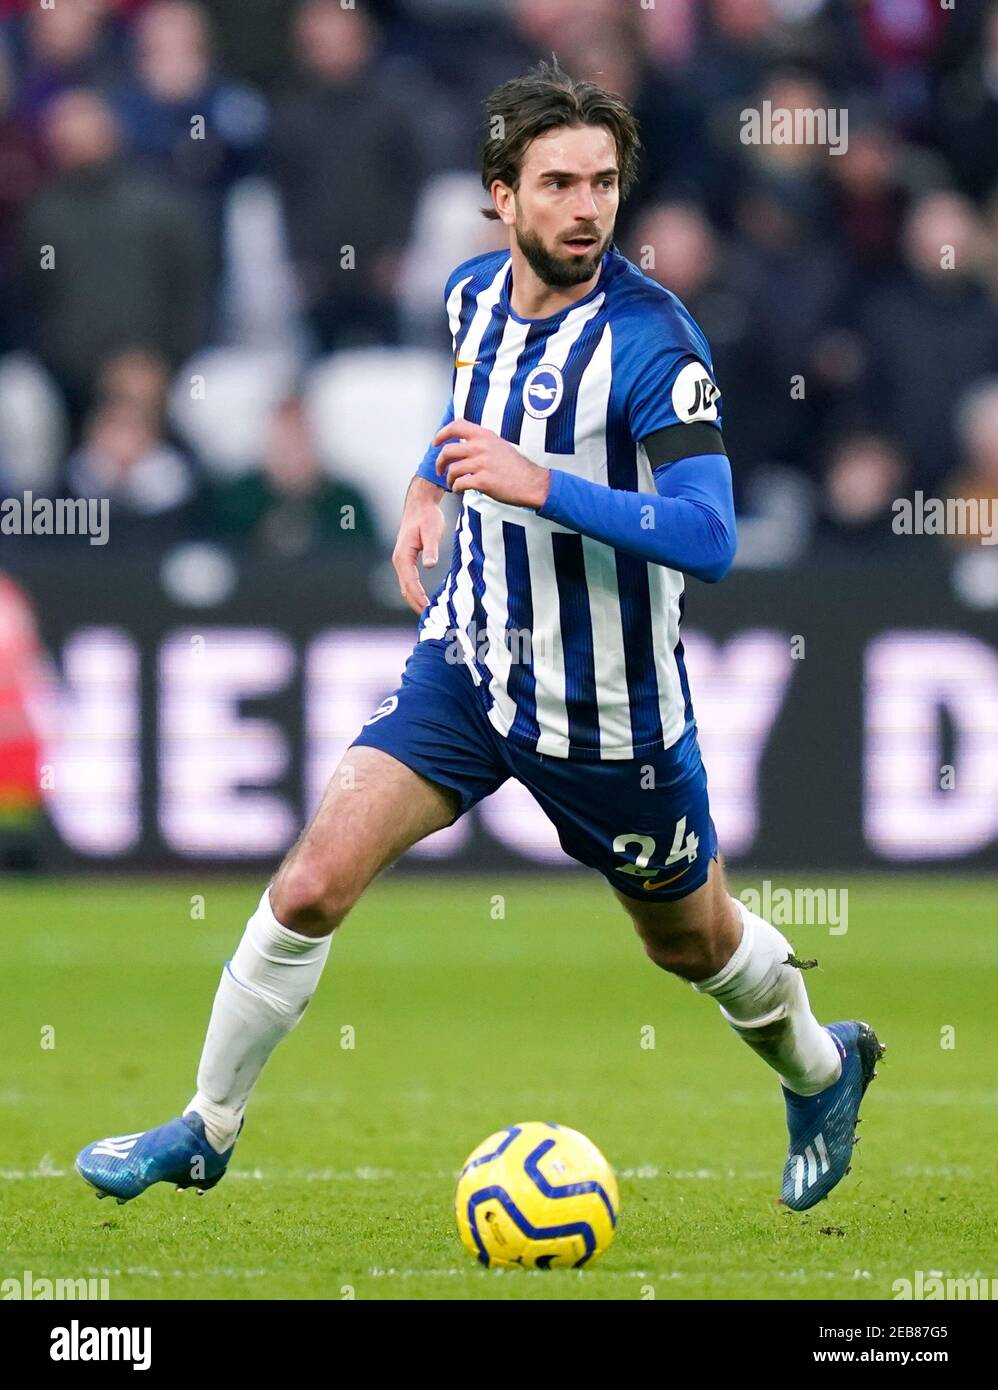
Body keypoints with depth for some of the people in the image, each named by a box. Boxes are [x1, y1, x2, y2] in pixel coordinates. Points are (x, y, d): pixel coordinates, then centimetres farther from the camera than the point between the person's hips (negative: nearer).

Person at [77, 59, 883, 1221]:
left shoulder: (651, 339, -23)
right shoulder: (475, 293, -4)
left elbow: (710, 537, -32)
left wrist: (542, 484, -38)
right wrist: (427, 491, 7)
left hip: (612, 710, -4)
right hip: (467, 660, 4)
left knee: (691, 940, 17)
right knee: (316, 881, -11)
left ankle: (819, 1070, 49)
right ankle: (204, 1132, 5)